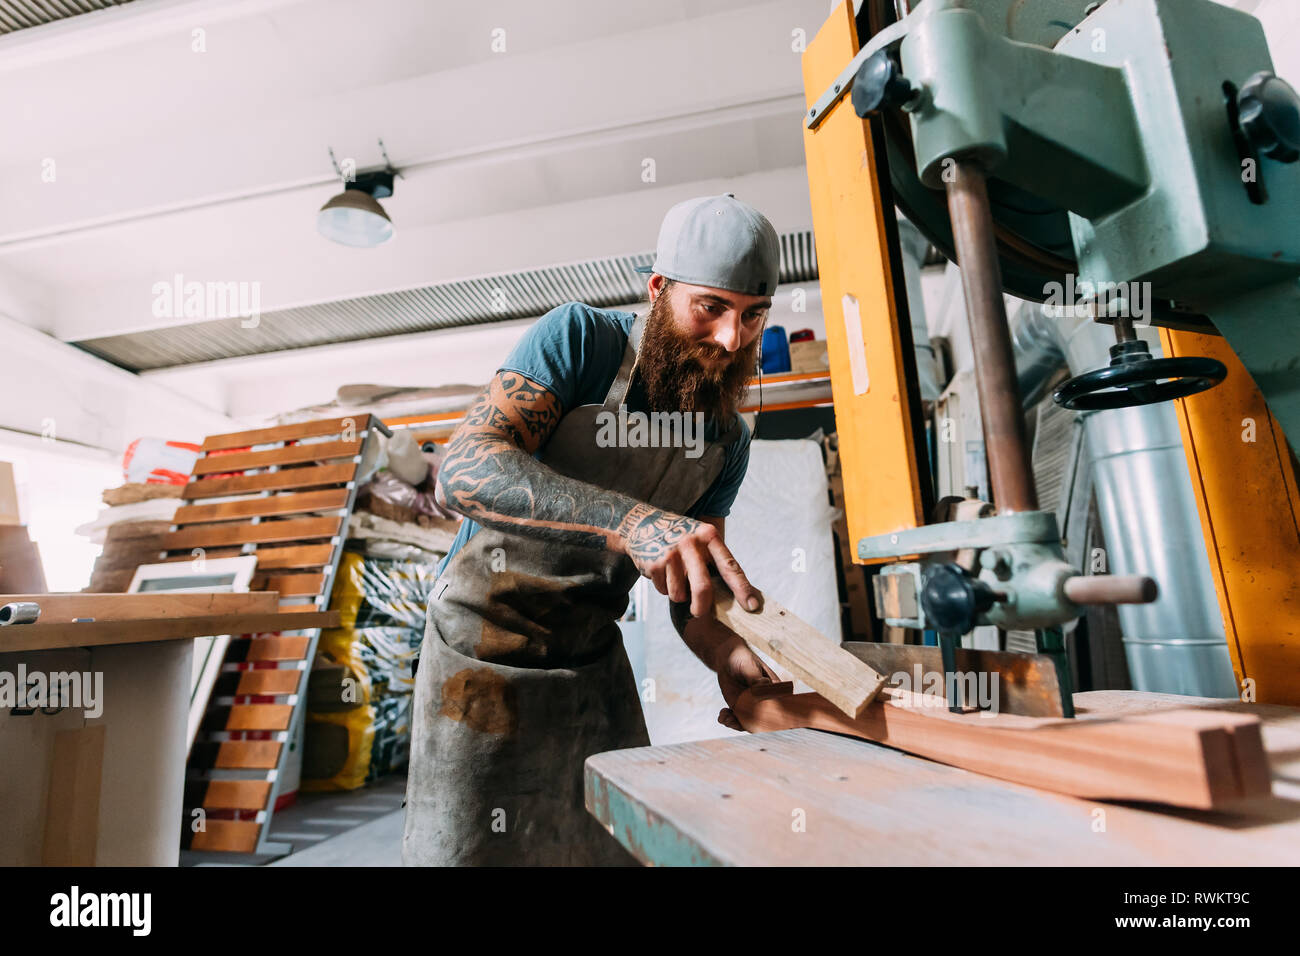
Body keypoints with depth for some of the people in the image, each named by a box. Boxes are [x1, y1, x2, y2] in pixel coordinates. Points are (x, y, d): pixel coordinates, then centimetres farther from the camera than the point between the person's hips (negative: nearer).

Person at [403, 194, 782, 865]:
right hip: (487, 648, -4)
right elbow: (463, 470, -31)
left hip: (595, 659, 5)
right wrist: (629, 520, -45)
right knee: (468, 849, 4)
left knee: (623, 844, 14)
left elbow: (695, 580, 4)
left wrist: (726, 654, -18)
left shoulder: (729, 440, 0)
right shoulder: (579, 338, -17)